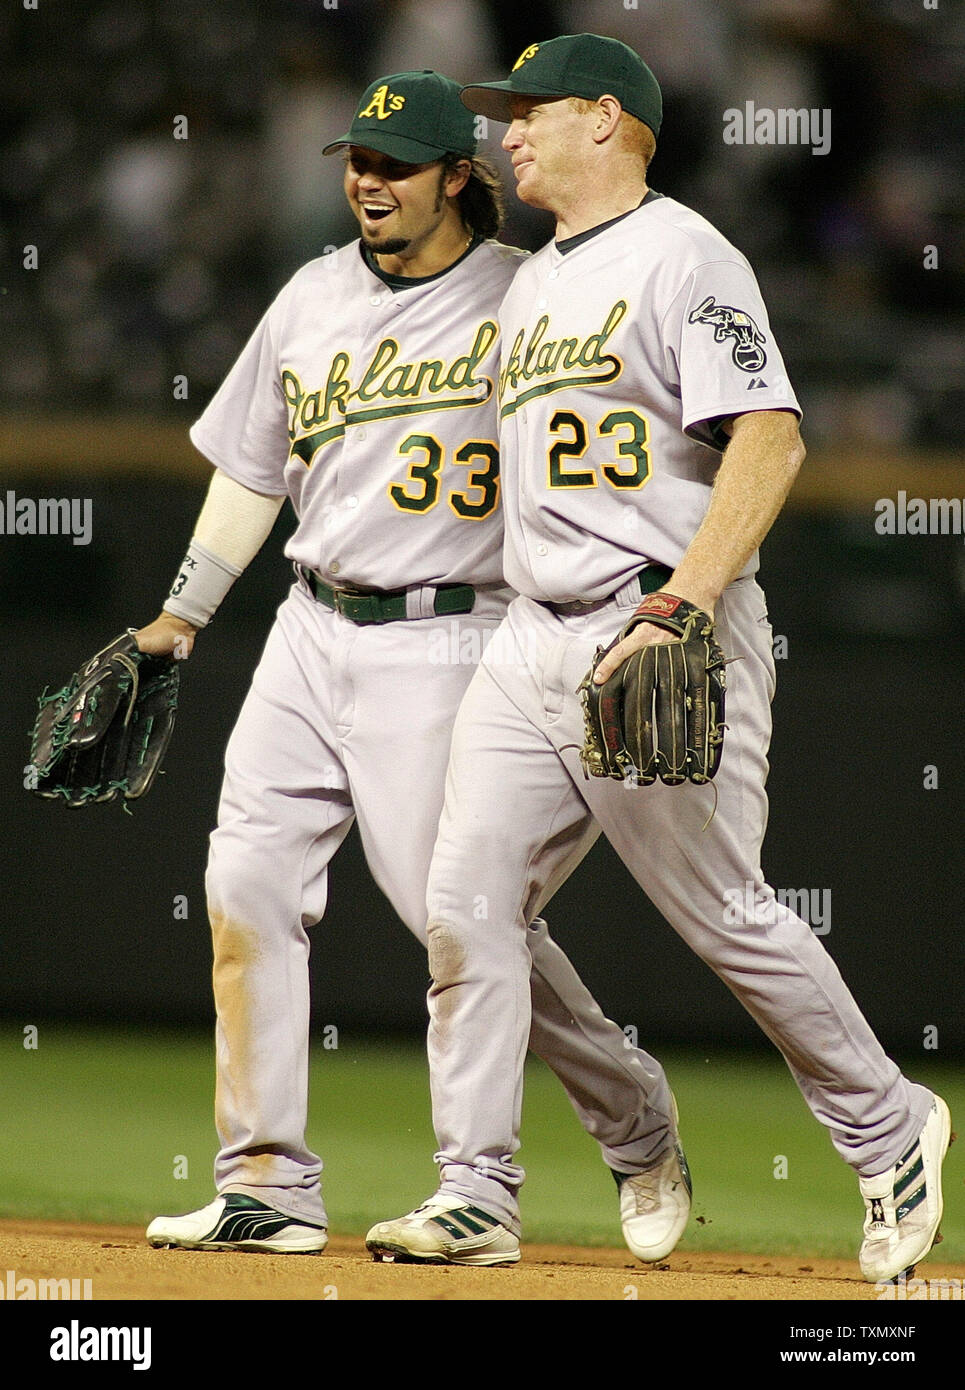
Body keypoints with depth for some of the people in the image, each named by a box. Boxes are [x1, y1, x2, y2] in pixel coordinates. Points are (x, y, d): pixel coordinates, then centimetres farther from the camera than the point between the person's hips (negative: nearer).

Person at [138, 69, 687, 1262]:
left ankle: (632, 1118, 14)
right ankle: (268, 1186, 0)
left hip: (444, 644, -6)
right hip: (312, 631, 6)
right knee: (247, 882, -4)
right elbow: (251, 470, 22)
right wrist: (180, 617, 21)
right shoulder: (314, 299, 12)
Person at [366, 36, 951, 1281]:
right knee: (465, 906, -4)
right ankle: (475, 1192, -2)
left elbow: (769, 437, -17)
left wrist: (683, 602, -27)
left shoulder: (682, 256, -7)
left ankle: (888, 1131, 15)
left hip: (665, 643, -8)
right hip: (532, 640, 8)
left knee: (725, 916, -2)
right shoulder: (530, 288, 20)